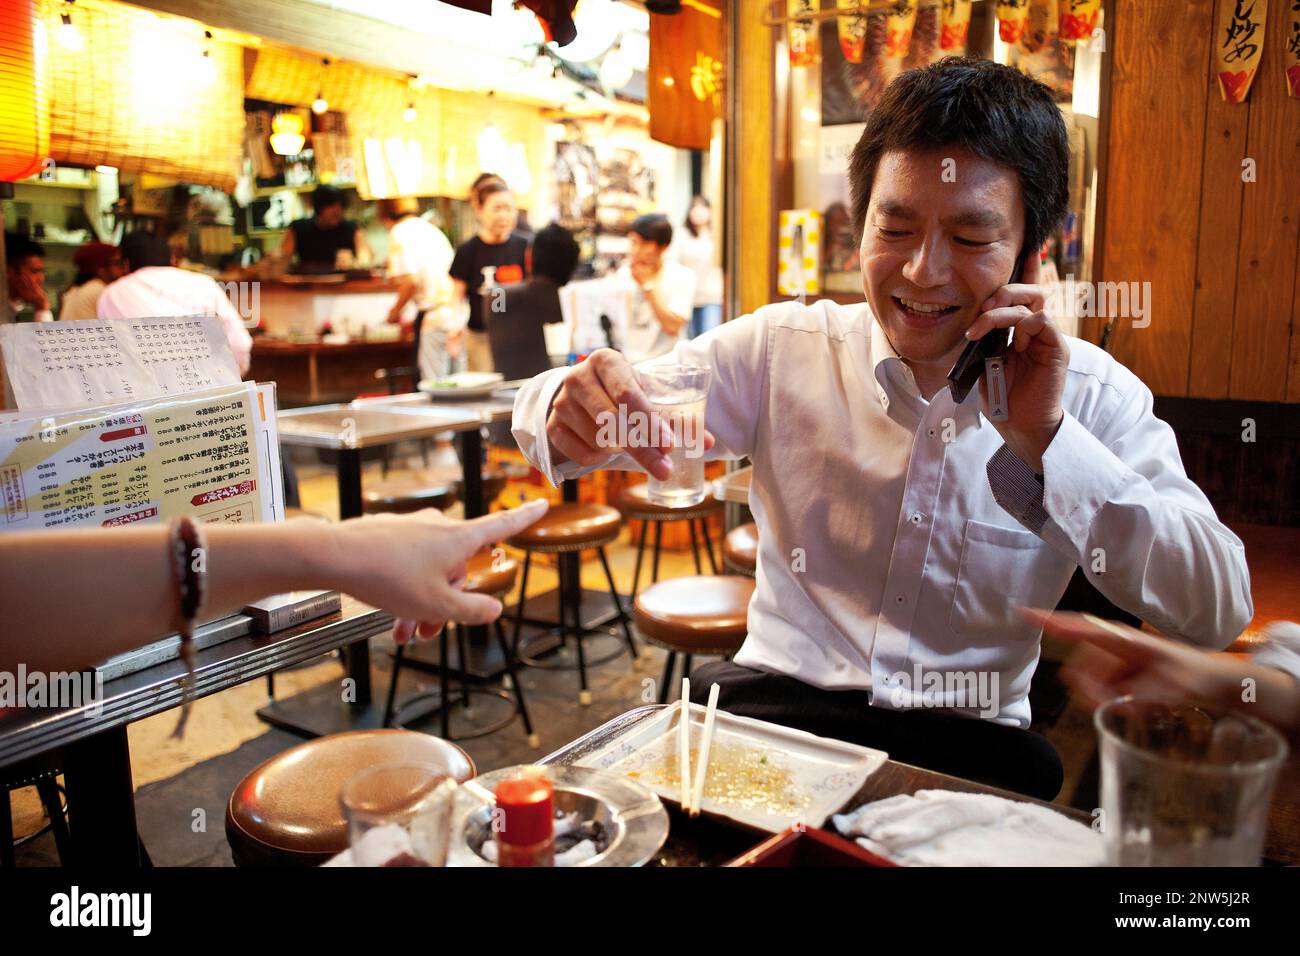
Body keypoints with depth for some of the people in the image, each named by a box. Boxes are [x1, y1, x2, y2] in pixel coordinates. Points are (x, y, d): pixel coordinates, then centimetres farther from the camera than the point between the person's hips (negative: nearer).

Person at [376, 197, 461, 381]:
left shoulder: (400, 232, 0)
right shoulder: (432, 229, 22)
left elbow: (410, 280, -13)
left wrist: (396, 310, 5)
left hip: (433, 317, -7)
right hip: (457, 315, 7)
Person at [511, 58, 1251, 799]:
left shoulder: (1094, 396, 0)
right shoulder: (781, 349, 0)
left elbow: (1218, 612, -9)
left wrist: (1047, 442, -20)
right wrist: (573, 410, -27)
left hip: (970, 740, 2)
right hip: (775, 702, -1)